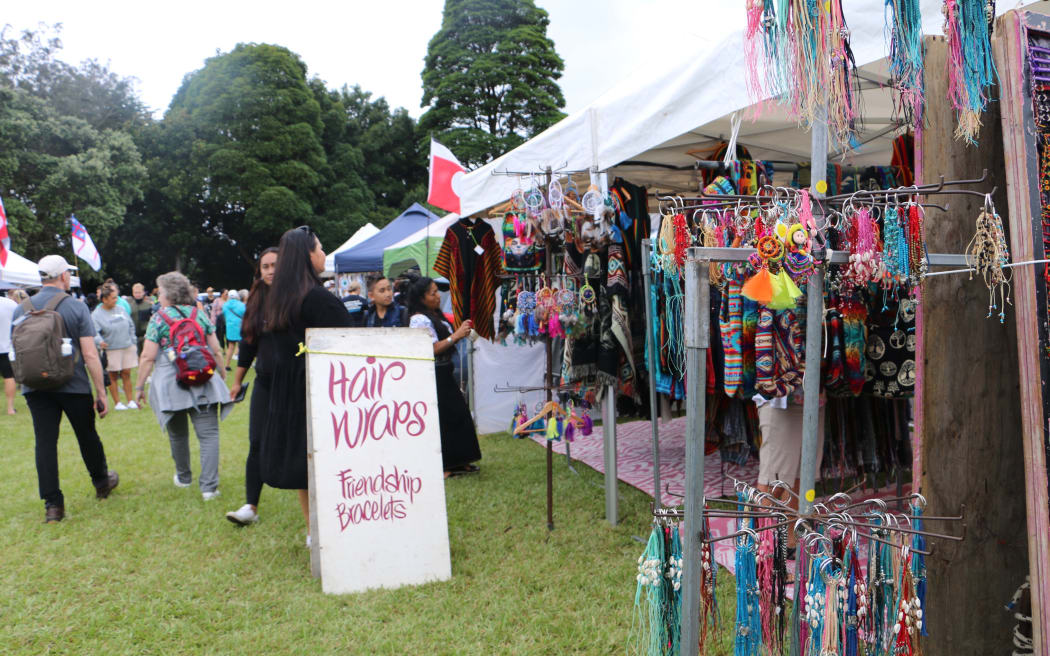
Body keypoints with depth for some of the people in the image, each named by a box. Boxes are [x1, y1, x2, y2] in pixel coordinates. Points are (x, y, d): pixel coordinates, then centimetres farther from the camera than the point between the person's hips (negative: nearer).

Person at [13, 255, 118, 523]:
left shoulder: (21, 310, 3)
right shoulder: (76, 308, -9)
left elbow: (17, 353, 9)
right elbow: (90, 355, -13)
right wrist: (101, 393, -8)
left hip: (35, 388, 3)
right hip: (74, 387, -2)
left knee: (45, 443, 4)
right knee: (87, 437, 15)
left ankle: (52, 505, 5)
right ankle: (102, 483, 35)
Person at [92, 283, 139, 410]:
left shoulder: (120, 309, 8)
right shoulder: (96, 314, -7)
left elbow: (131, 326, 18)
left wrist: (132, 341, 15)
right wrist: (100, 342, -37)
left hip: (127, 348, 4)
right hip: (111, 350, -4)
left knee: (126, 374, 8)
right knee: (113, 376, 4)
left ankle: (131, 401, 14)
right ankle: (117, 403, 12)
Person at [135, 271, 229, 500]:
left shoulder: (158, 319, -1)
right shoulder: (200, 314, 6)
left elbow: (148, 357, -4)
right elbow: (216, 350, 6)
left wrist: (139, 387, 4)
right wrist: (222, 373, 20)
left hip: (170, 383, 0)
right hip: (203, 382, 1)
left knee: (178, 434, 17)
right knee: (208, 434, -3)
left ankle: (183, 477, 33)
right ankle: (209, 486, -10)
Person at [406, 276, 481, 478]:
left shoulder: (436, 315, 14)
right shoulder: (419, 320, -15)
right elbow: (431, 350, -21)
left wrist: (460, 331, 6)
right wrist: (455, 336, -20)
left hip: (444, 374, 10)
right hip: (431, 376, -10)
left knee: (456, 414, 12)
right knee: (439, 419, -5)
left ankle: (456, 461, 21)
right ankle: (441, 466, 4)